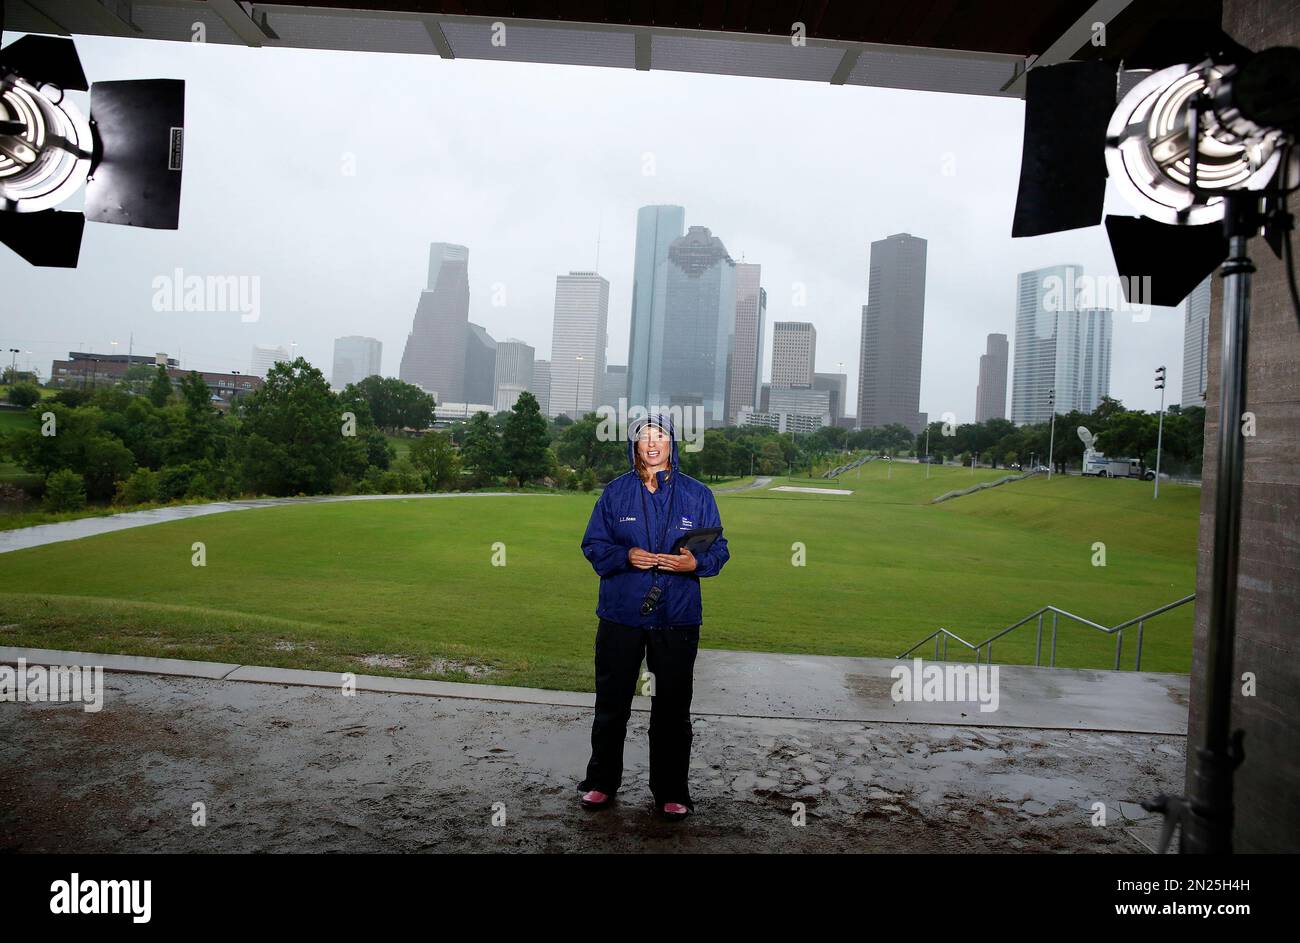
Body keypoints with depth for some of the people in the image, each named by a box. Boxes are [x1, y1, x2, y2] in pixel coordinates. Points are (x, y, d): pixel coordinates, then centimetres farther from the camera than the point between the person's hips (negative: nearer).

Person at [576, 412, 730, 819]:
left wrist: (695, 563, -18)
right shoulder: (615, 492, 3)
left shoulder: (697, 494, 2)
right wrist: (626, 557, -16)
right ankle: (602, 781, 30)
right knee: (611, 704, 12)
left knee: (672, 709, 7)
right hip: (620, 616, 1)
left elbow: (719, 549, 4)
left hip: (677, 620, 0)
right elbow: (593, 544, 3)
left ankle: (671, 791, 24)